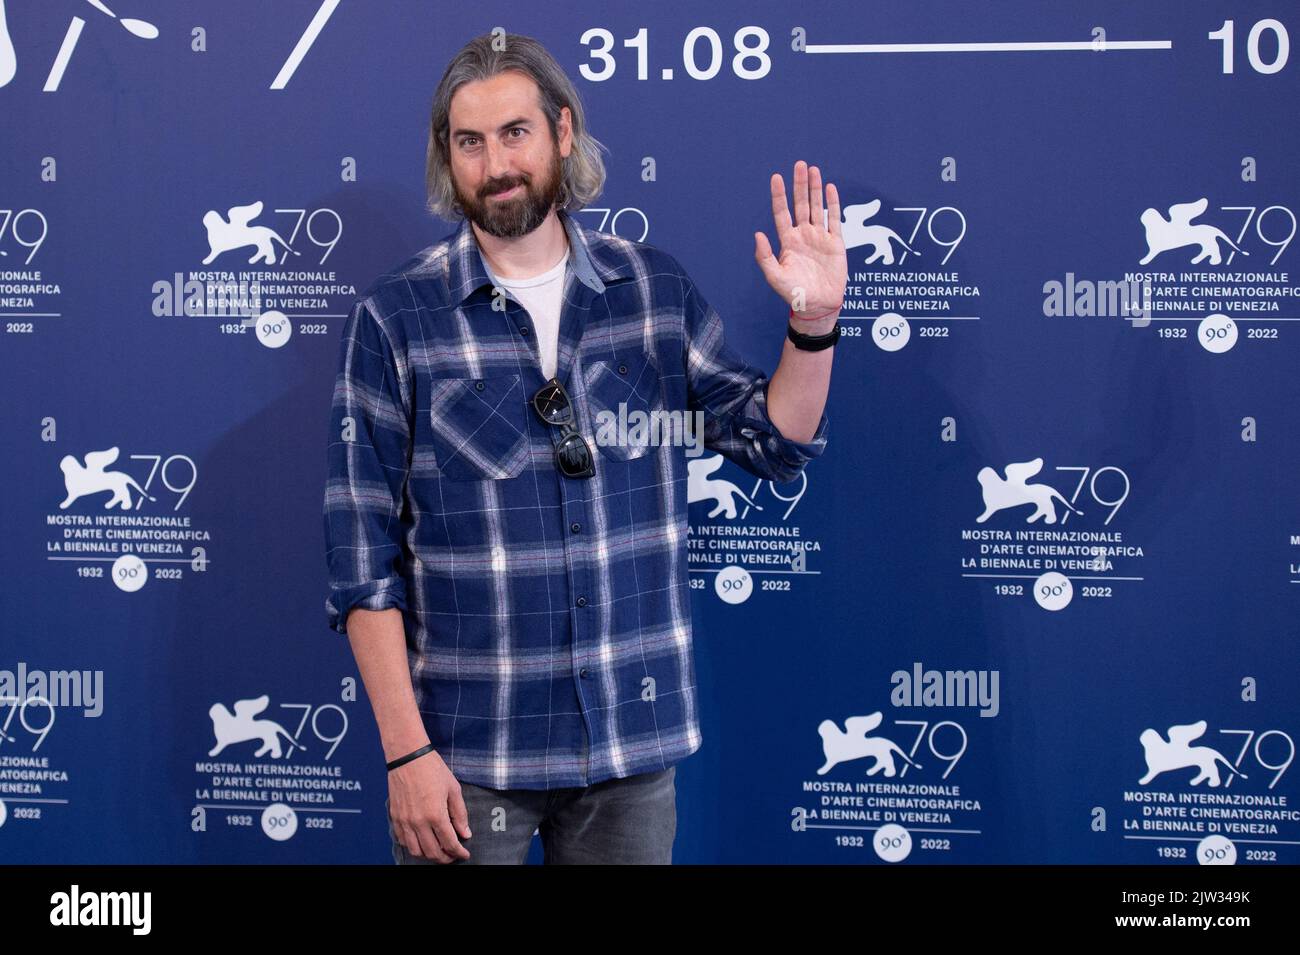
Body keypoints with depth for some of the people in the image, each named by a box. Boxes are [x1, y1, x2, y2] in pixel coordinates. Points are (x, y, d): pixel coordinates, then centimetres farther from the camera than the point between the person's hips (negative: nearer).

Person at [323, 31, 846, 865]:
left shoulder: (654, 287, 4)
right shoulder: (395, 319, -5)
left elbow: (774, 443, 8)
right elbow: (364, 560, -5)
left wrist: (813, 324, -10)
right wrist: (406, 752, -10)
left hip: (634, 739, 3)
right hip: (468, 751, -2)